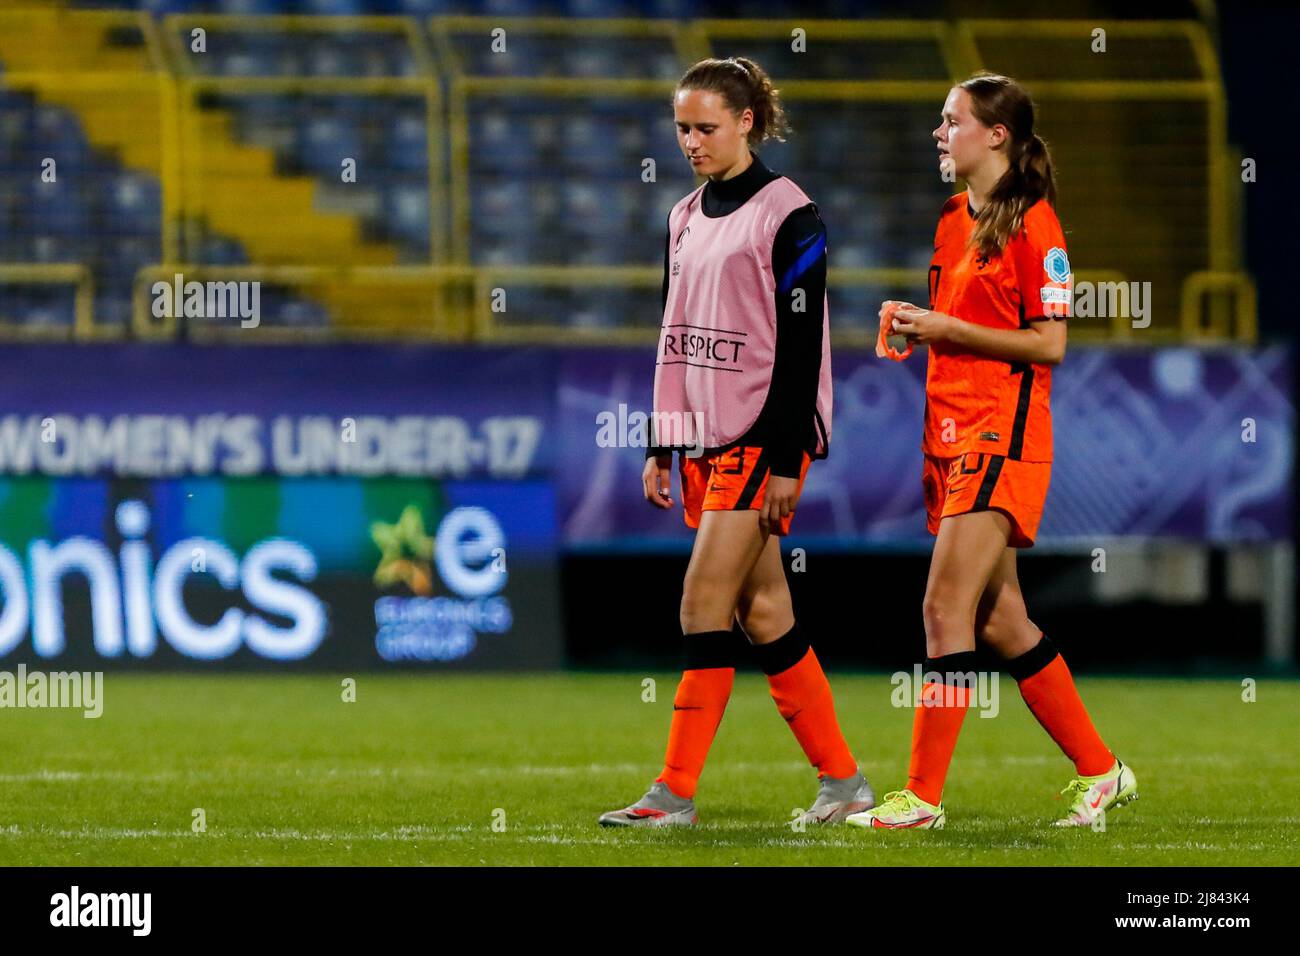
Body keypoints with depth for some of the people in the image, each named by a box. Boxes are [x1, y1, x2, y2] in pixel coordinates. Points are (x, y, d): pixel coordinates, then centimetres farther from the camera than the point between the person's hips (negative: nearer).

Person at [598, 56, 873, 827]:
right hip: (705, 437, 8)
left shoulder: (787, 214, -9)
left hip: (763, 436, -8)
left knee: (705, 604, -12)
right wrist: (661, 446, 15)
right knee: (763, 612, 6)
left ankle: (676, 792, -10)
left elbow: (801, 343, -13)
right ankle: (843, 780, 12)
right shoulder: (685, 219, 14)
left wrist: (787, 459, -17)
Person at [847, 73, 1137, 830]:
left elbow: (1049, 343, -13)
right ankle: (1101, 770, 20)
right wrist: (913, 323, 7)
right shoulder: (955, 221, 15)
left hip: (1002, 436, -9)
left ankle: (924, 796, -11)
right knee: (1000, 619, 10)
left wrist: (950, 329, -16)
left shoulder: (1033, 225, -10)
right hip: (952, 430, 9)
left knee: (946, 607, -14)